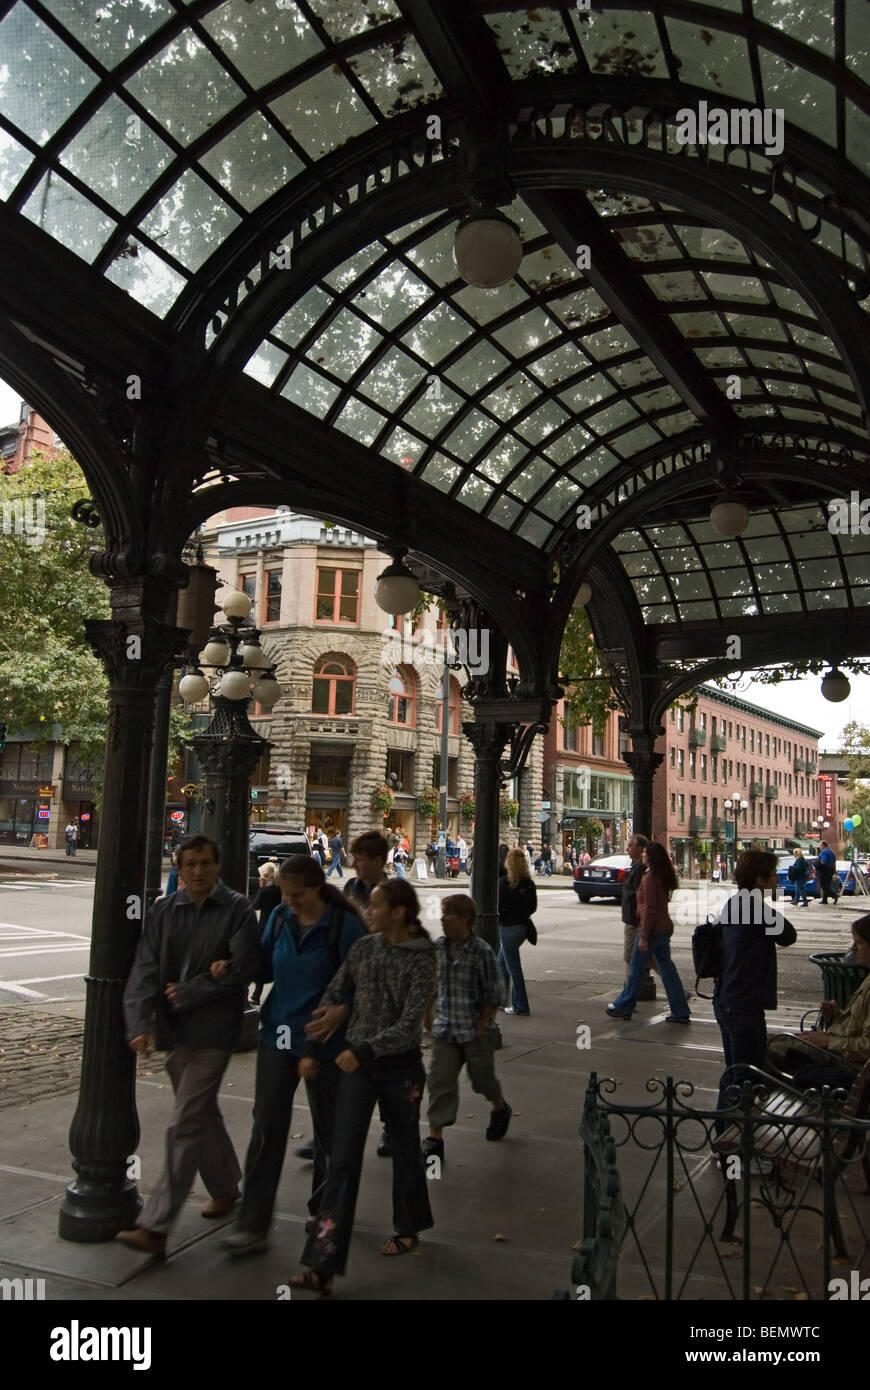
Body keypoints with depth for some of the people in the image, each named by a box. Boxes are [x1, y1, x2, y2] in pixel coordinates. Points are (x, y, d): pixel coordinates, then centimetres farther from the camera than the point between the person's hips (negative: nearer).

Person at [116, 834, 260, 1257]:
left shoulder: (237, 910, -8)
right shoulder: (164, 911, 4)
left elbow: (241, 970, -14)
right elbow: (145, 970, -4)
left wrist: (188, 994, -13)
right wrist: (140, 1024, -16)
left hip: (212, 1032, -6)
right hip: (173, 1031, 6)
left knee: (184, 1127, -7)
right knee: (203, 1115, 21)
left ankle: (154, 1227, -1)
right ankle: (225, 1187, 41)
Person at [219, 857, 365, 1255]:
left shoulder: (344, 925, -14)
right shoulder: (279, 917, 1)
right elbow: (265, 966, 12)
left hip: (324, 1042, -4)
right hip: (278, 1036, 4)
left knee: (327, 1129, 13)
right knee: (267, 1128, 1)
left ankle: (324, 1210, 34)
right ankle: (253, 1225, 8)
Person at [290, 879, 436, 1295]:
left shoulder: (421, 959, -13)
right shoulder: (363, 949, 0)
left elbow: (410, 1022, -19)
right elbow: (333, 999, 8)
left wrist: (364, 1049, -28)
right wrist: (312, 1050, 8)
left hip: (400, 1066, -3)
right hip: (356, 1064, 3)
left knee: (405, 1148, 17)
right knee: (343, 1159, -2)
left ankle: (408, 1228, 41)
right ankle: (324, 1265, -1)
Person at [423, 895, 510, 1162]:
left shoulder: (481, 952, -17)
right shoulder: (438, 947, -3)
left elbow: (494, 995, -11)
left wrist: (481, 1028, -11)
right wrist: (429, 1017, 8)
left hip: (476, 1032, -3)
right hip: (445, 1030, 3)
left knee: (482, 1077, 13)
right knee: (440, 1081, -3)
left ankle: (500, 1108, 44)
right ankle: (434, 1139, 4)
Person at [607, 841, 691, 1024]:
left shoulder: (650, 878, -17)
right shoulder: (664, 876, 10)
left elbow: (649, 909, -20)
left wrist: (643, 936, -18)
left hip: (652, 929, -9)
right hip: (665, 928, 9)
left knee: (636, 969, 4)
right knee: (667, 969, 11)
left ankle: (623, 1008, 15)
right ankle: (680, 1012, 11)